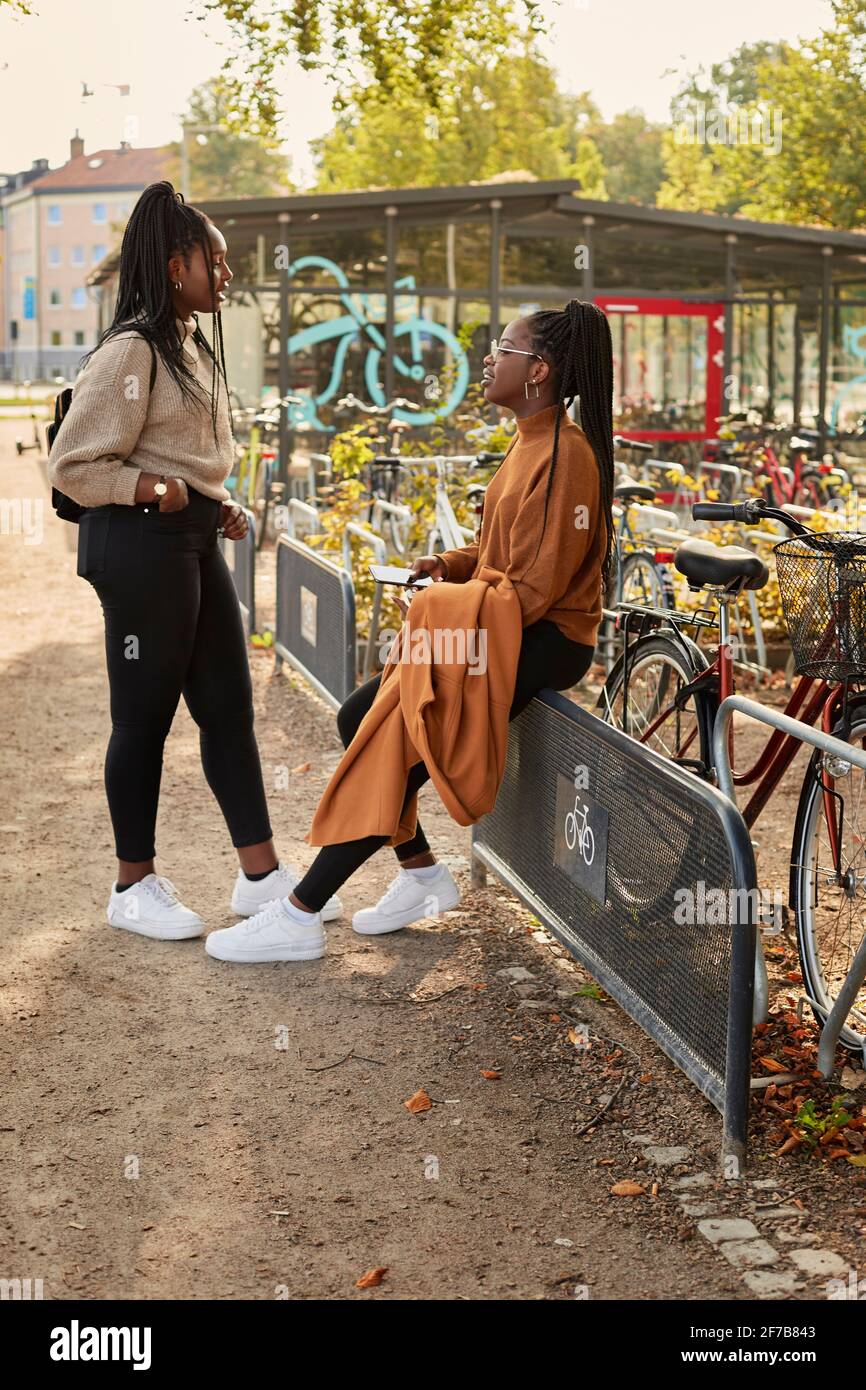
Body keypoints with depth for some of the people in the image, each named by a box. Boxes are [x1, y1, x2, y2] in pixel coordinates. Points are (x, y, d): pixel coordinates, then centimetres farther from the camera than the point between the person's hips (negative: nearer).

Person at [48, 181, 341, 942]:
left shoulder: (194, 346, 16)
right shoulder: (132, 351, -13)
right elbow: (72, 465, -14)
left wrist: (220, 506, 11)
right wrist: (151, 491, -23)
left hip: (194, 541, 9)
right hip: (140, 543, -9)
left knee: (228, 706, 10)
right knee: (144, 716, 0)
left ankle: (261, 873, 17)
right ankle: (134, 887, 14)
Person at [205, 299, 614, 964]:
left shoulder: (565, 453, -18)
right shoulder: (530, 441, 13)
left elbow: (533, 590, -22)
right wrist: (451, 563, 2)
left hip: (543, 642, -10)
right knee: (361, 717, 3)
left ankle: (299, 916, -11)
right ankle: (422, 873, 12)